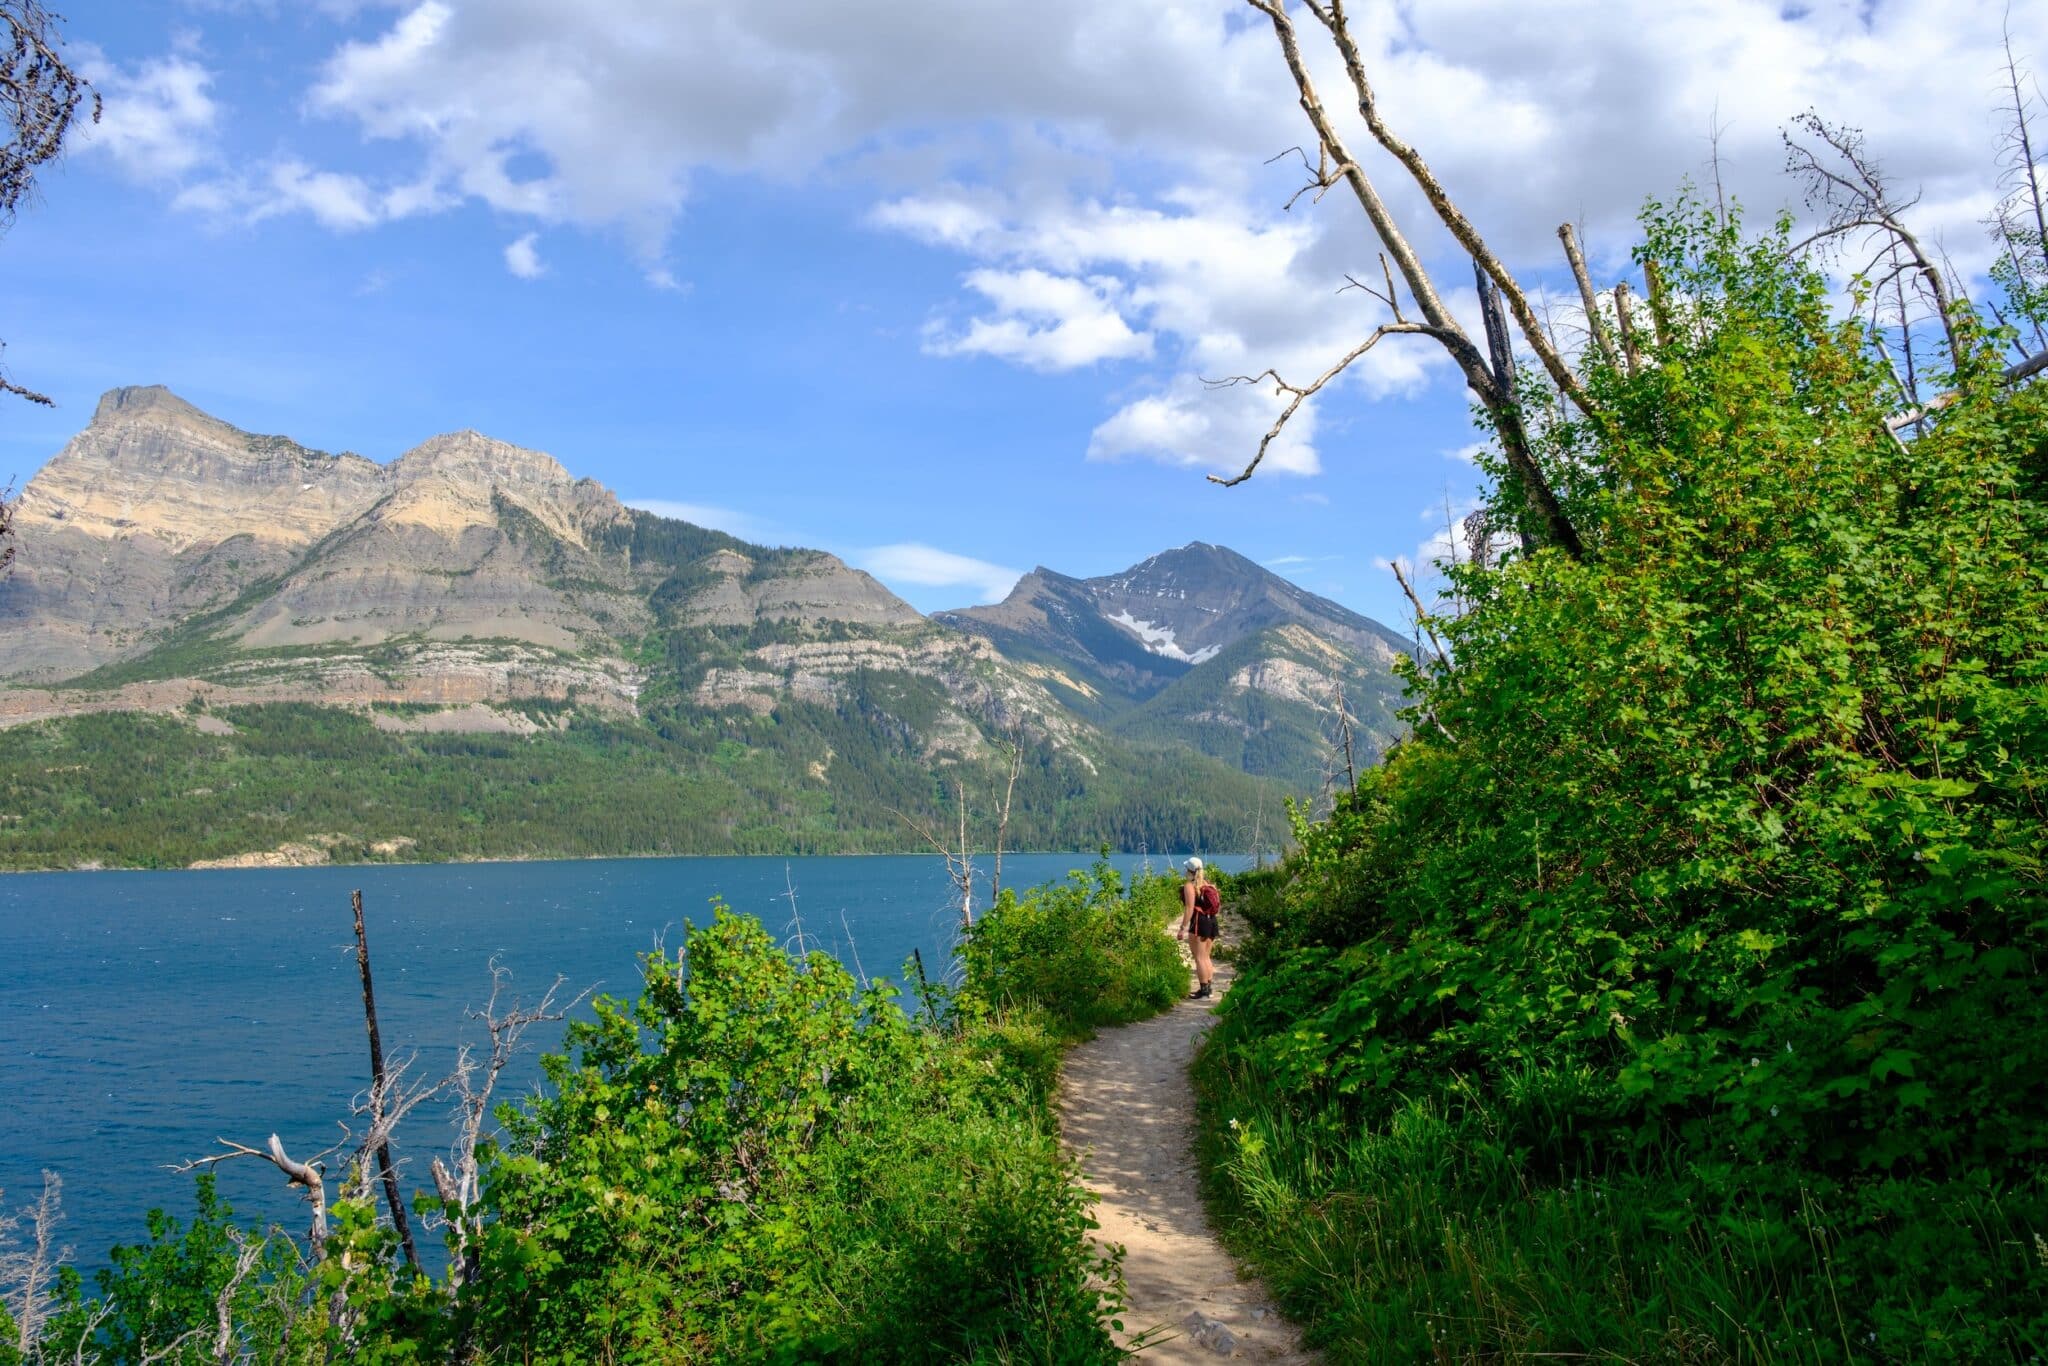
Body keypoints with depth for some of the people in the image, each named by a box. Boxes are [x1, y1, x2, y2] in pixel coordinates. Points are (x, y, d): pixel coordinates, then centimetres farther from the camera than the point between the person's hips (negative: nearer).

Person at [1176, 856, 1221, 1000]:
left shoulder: (1189, 886, -11)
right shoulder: (1208, 884, 14)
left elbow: (1189, 908, -18)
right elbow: (1217, 905, 15)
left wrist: (1183, 927, -18)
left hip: (1199, 922, -9)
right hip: (1211, 921, 9)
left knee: (1199, 958, -4)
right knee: (1206, 957, 18)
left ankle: (1203, 990, -4)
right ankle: (1208, 986, 22)